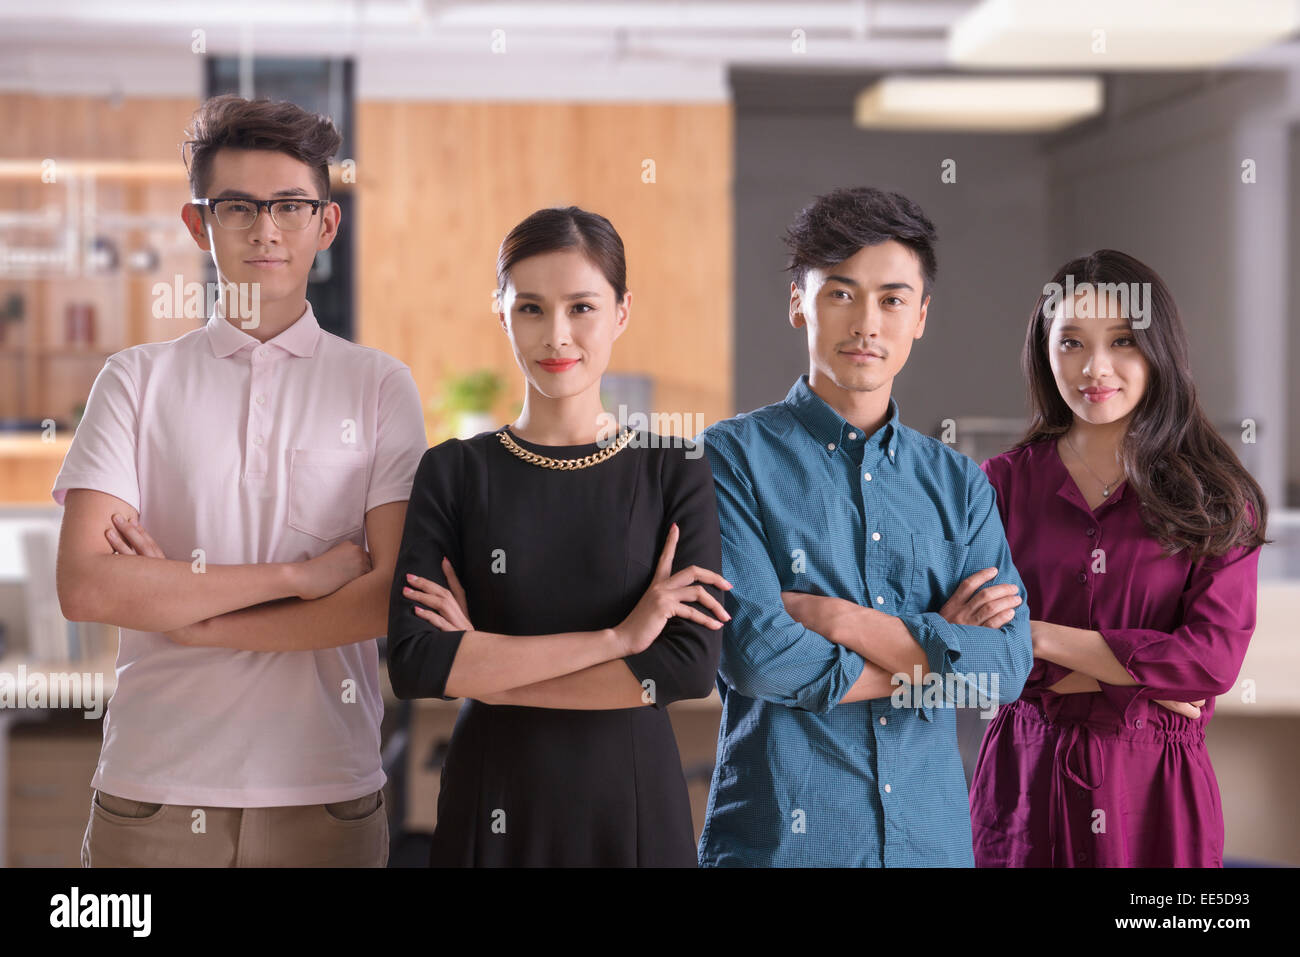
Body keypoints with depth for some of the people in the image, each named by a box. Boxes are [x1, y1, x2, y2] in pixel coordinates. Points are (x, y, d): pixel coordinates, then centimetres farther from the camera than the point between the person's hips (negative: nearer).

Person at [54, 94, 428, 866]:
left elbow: (391, 596, -6)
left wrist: (179, 612, -8)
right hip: (152, 795, 0)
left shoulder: (380, 385, 4)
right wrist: (295, 576, -11)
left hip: (325, 795, 0)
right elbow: (85, 586, -8)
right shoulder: (137, 381, 5)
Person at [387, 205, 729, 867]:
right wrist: (614, 638, -18)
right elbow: (413, 664, -14)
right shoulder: (453, 473, -2)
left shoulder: (675, 472, -3)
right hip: (493, 810, 0)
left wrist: (483, 669, -13)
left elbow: (690, 665, -14)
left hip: (633, 803, 0)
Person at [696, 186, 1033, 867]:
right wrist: (938, 649, -6)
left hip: (932, 835, 4)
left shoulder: (959, 484, 8)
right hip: (780, 836, -4)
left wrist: (838, 618, -14)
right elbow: (758, 656, -16)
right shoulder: (733, 459, -5)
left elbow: (1008, 666, -4)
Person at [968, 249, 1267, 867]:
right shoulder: (1004, 484, 1)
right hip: (1028, 780, 1)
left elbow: (1214, 662, -13)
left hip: (1156, 792, 0)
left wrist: (1042, 637, -12)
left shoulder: (1217, 498, -1)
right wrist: (1137, 674, -13)